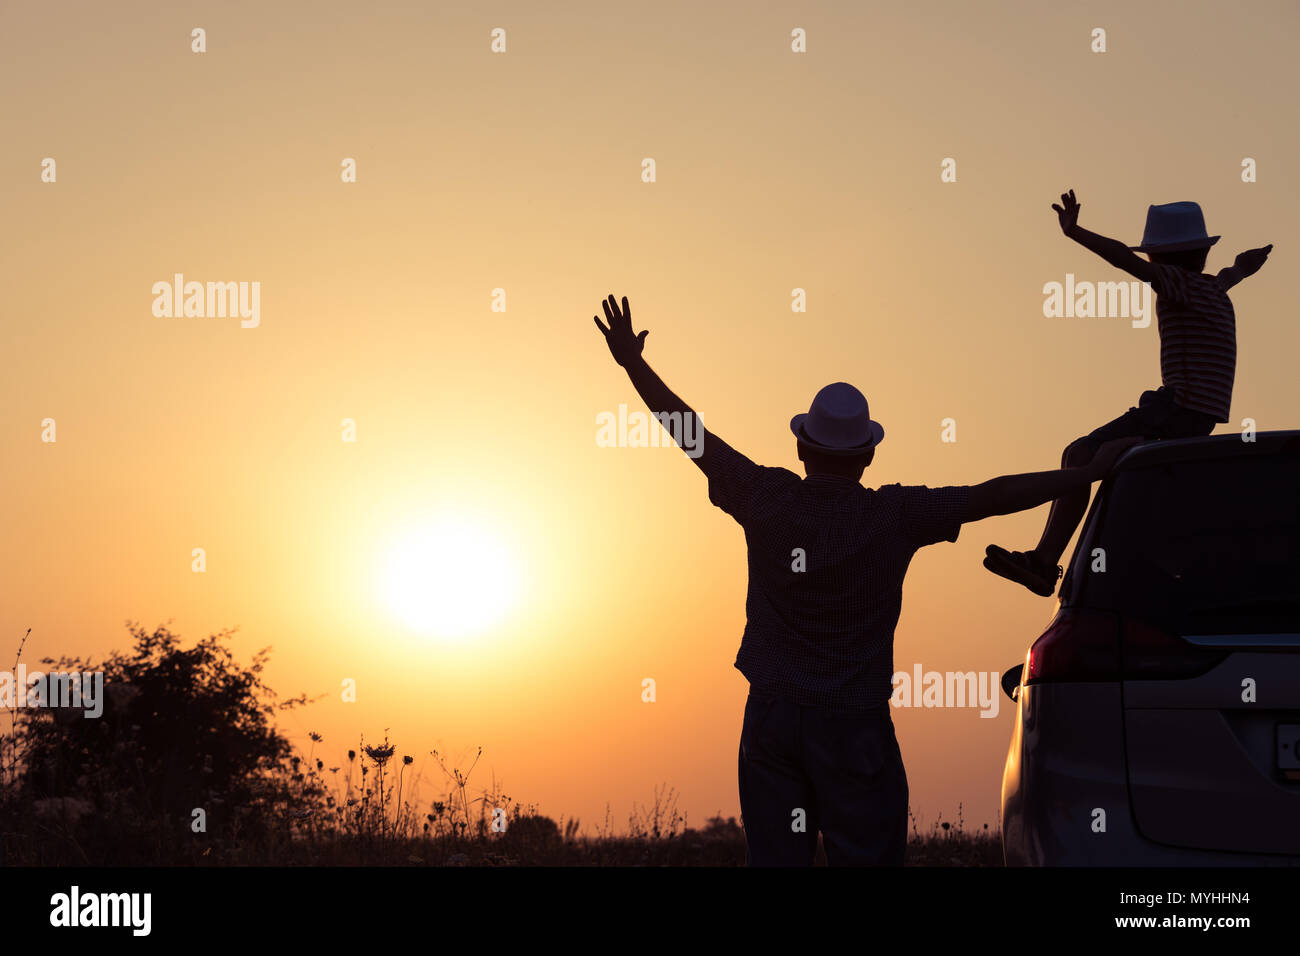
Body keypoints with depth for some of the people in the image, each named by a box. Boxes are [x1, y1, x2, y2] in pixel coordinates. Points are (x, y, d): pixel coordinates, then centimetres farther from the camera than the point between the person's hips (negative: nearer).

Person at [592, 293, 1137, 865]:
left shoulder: (769, 501, -3)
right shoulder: (893, 516, -9)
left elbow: (693, 437, 3)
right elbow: (994, 496, -9)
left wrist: (632, 362, 10)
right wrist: (1090, 473, -3)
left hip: (771, 719, 3)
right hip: (853, 728, -3)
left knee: (775, 858, 6)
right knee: (867, 857, 1)